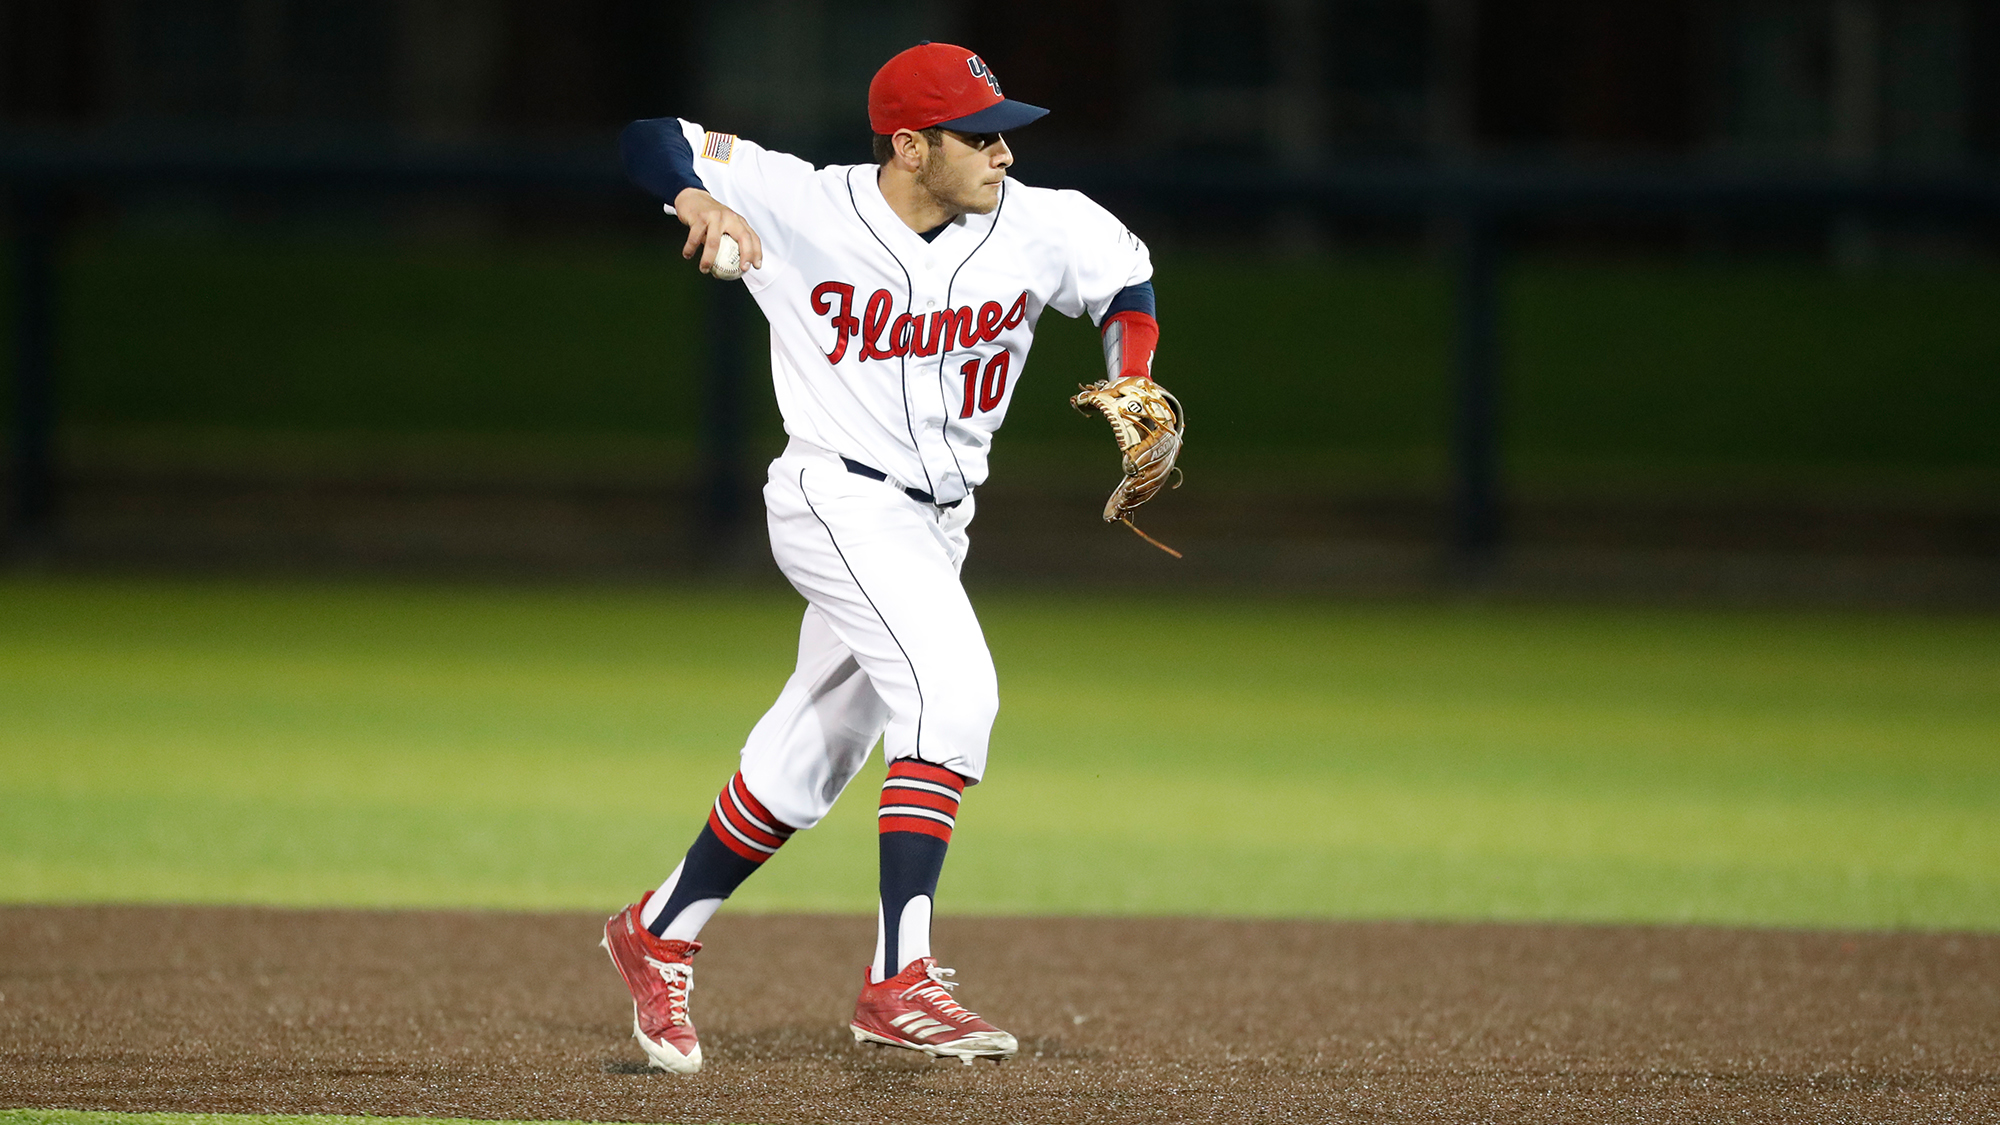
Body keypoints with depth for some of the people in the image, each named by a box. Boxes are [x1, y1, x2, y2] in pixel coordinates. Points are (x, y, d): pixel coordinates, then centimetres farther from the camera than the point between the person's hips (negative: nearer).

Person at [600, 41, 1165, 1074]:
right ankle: (898, 980, -33)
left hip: (938, 526, 6)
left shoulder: (1041, 230, -3)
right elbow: (650, 139, -8)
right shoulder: (800, 206, -12)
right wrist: (697, 197, -30)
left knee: (805, 767, 13)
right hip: (837, 496, -6)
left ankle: (661, 935, 35)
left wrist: (1134, 402, -2)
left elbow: (1127, 280, 15)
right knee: (952, 685, -28)